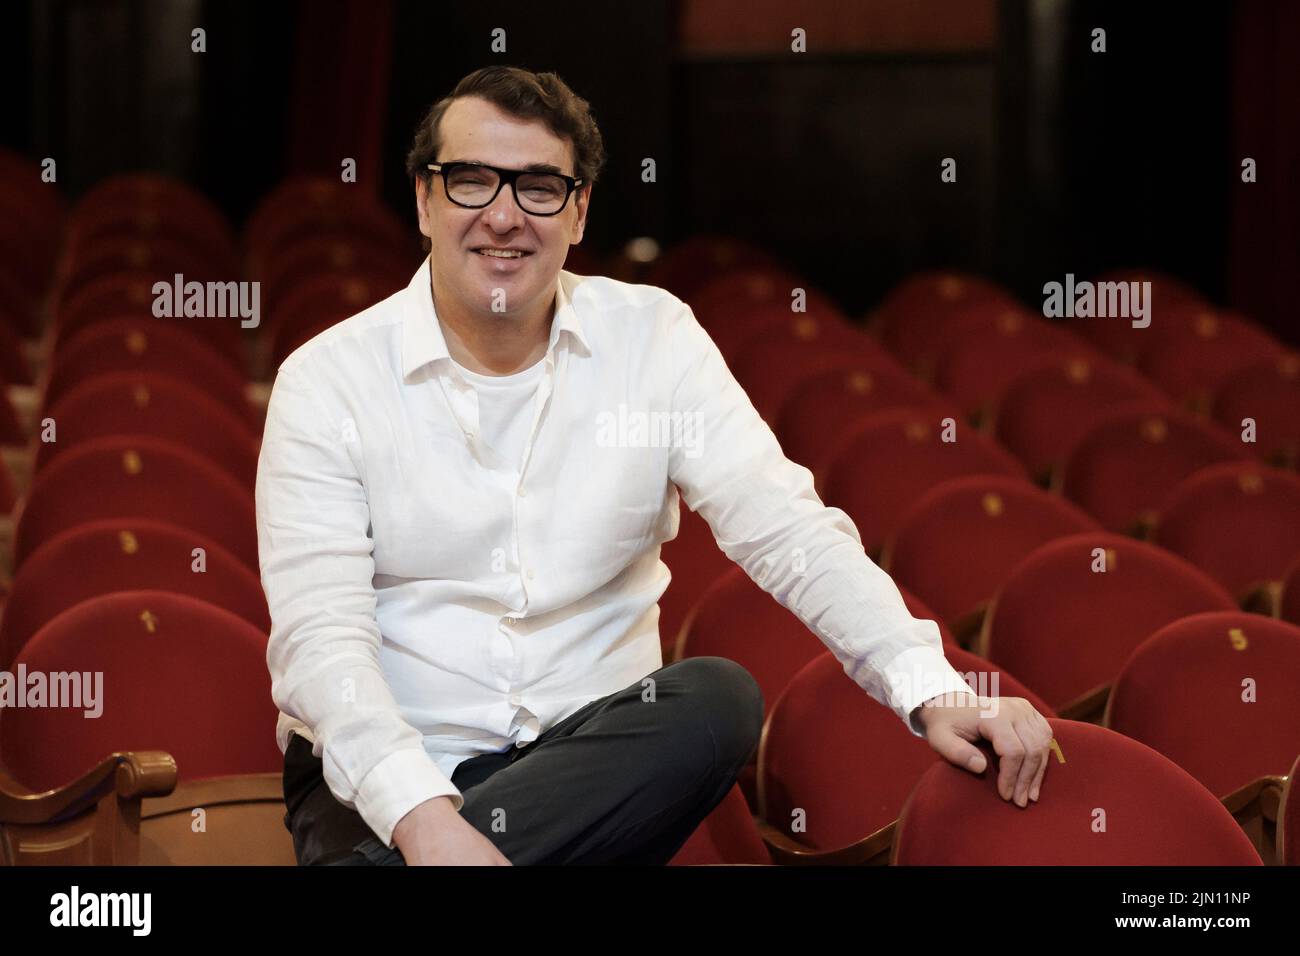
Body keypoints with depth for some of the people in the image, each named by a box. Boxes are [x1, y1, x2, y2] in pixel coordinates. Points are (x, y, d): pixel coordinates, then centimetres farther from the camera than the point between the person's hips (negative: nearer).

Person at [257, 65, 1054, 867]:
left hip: (593, 743, 5)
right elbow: (320, 634, -14)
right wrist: (422, 816, -32)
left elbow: (785, 529, -6)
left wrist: (932, 690, -23)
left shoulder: (652, 339, 3)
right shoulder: (326, 380, -4)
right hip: (381, 766, -5)